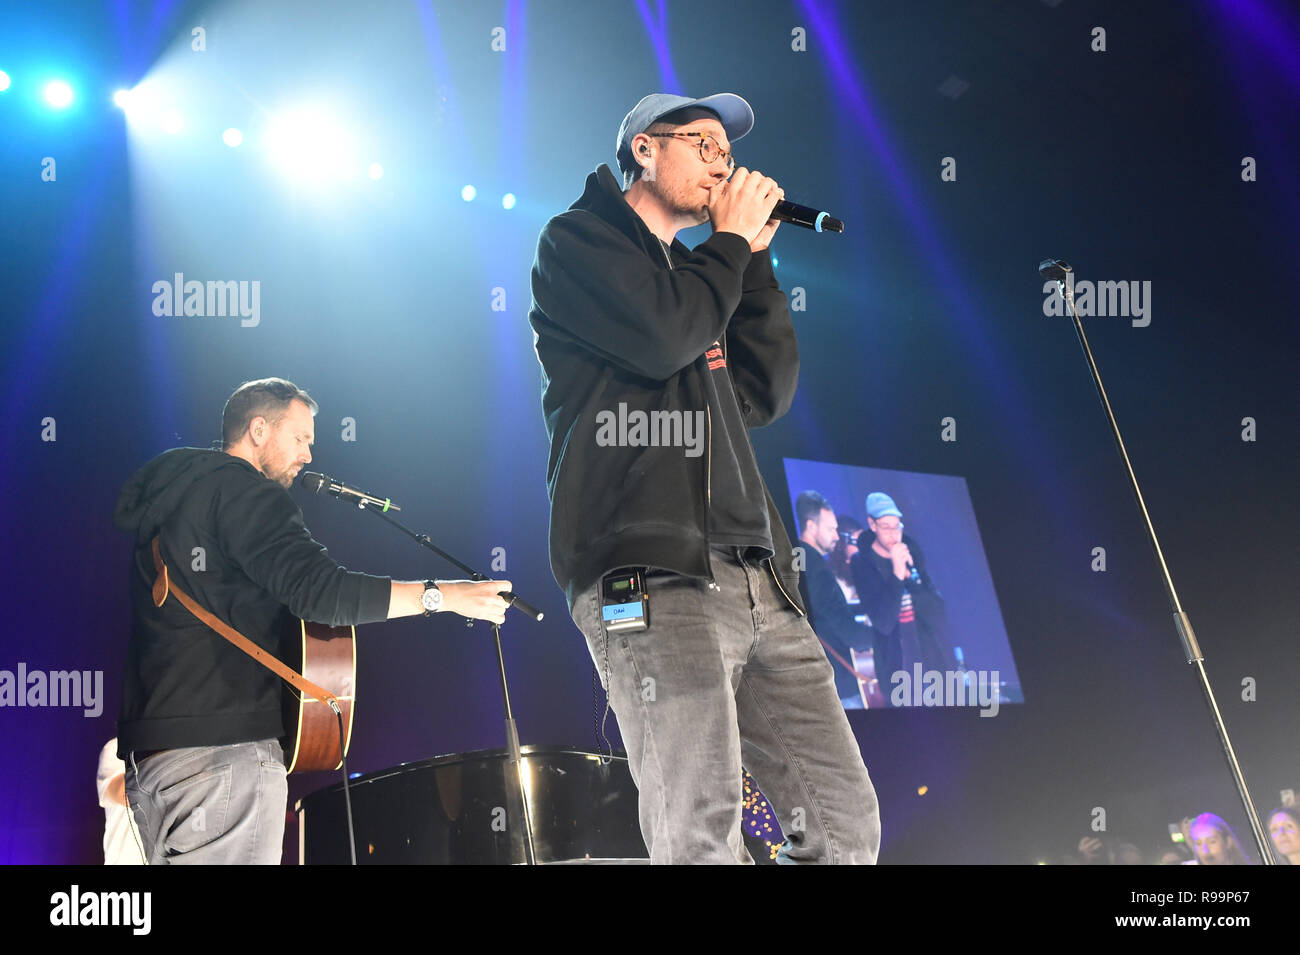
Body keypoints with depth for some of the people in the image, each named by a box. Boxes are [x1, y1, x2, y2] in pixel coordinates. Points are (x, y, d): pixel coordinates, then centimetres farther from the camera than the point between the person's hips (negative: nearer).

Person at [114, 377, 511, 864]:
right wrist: (442, 595, -14)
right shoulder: (245, 491, -5)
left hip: (136, 748, 9)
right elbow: (318, 590, -17)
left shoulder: (151, 489, 23)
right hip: (226, 750, -9)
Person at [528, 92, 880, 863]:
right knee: (705, 835, -19)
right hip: (650, 576, -8)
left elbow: (766, 395, 21)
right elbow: (662, 337, -10)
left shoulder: (694, 271, 31)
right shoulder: (580, 242, 8)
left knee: (847, 820, 2)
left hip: (756, 583, 8)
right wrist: (733, 242, 6)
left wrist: (756, 259, 16)